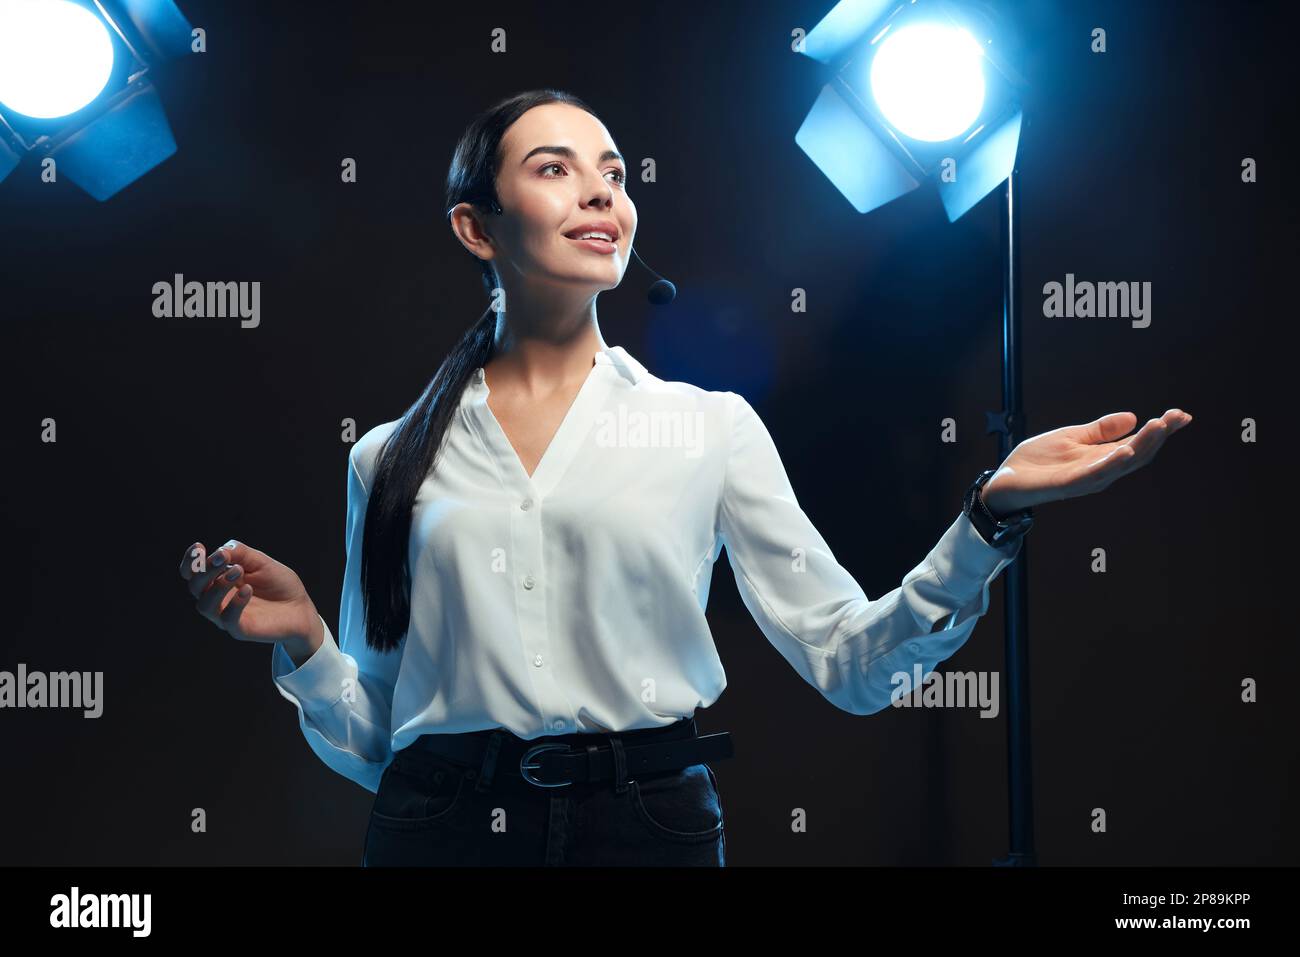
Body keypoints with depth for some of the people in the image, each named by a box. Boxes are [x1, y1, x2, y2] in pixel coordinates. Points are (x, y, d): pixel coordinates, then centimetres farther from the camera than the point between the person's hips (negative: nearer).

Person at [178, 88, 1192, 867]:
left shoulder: (711, 426, 3)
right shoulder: (392, 460, 5)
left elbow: (850, 660, -2)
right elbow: (370, 743, 9)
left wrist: (991, 513, -13)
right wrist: (302, 642, -9)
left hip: (646, 817, 0)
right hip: (443, 822, 1)